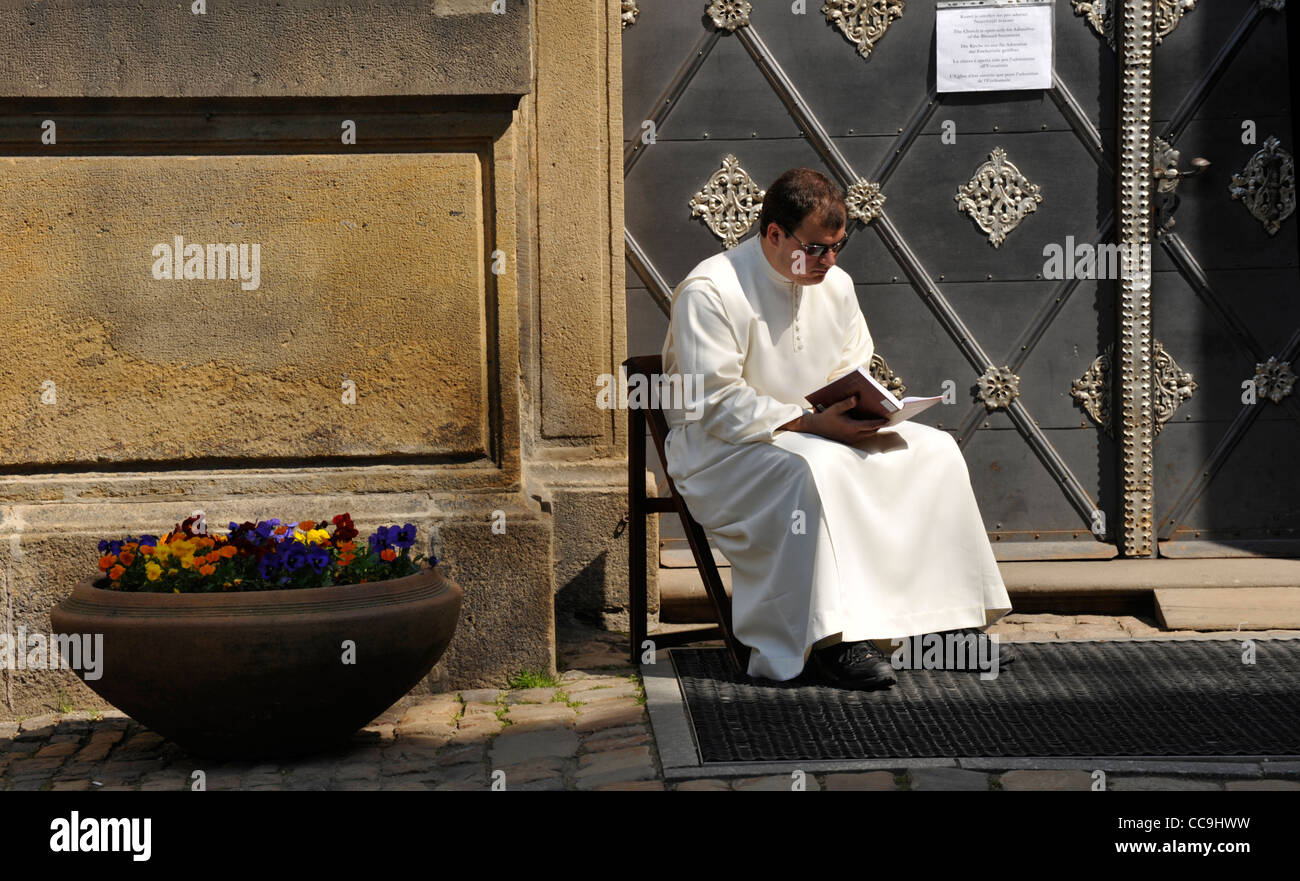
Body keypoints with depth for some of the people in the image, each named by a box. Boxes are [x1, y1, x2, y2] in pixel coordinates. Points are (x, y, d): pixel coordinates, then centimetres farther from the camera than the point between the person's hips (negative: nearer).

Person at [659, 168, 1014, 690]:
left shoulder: (835, 284, 7)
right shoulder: (709, 291, -16)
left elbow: (855, 373, 16)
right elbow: (716, 406, -21)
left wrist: (866, 410, -9)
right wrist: (812, 424, -28)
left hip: (822, 433, 7)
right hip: (722, 451, -7)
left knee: (935, 449, -9)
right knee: (815, 468, -39)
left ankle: (950, 617, -6)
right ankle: (831, 641, -38)